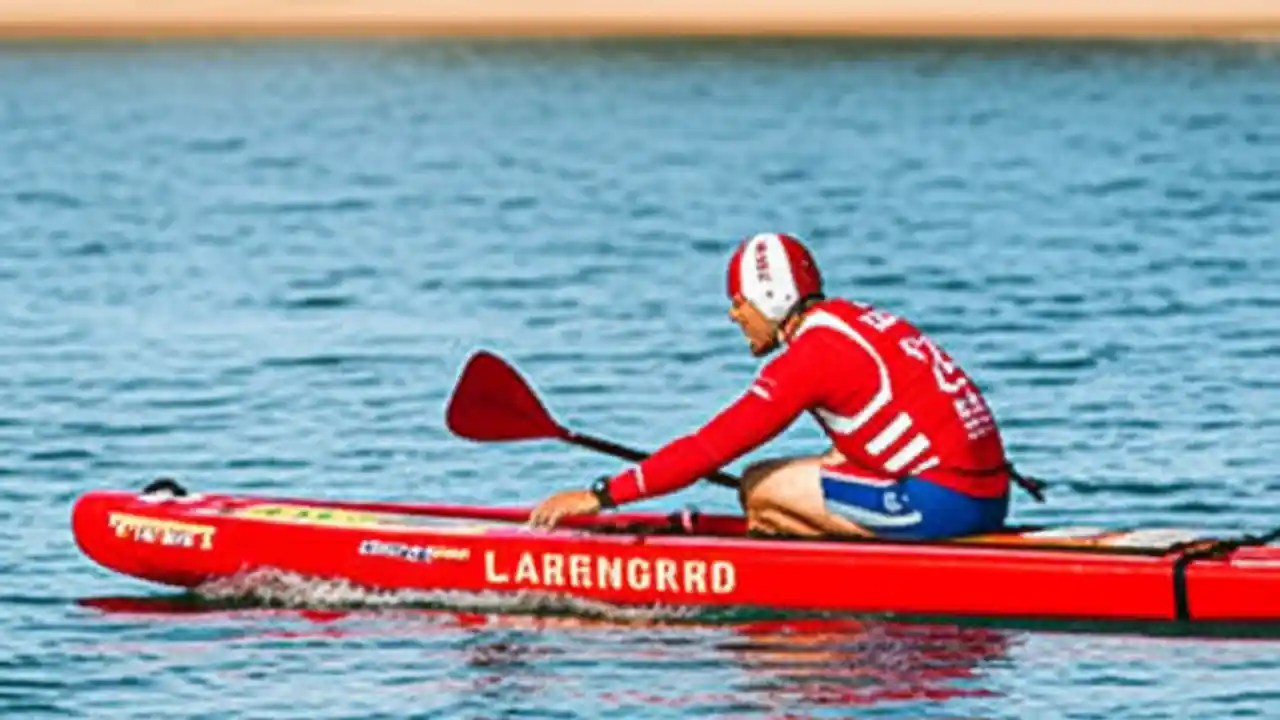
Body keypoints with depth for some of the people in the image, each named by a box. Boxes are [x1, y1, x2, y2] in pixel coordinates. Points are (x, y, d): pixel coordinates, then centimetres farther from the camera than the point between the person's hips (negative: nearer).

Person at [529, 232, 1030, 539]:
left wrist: (601, 496, -8)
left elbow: (712, 447, -11)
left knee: (757, 488, -2)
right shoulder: (852, 319, 17)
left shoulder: (811, 354, -9)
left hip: (940, 499, -9)